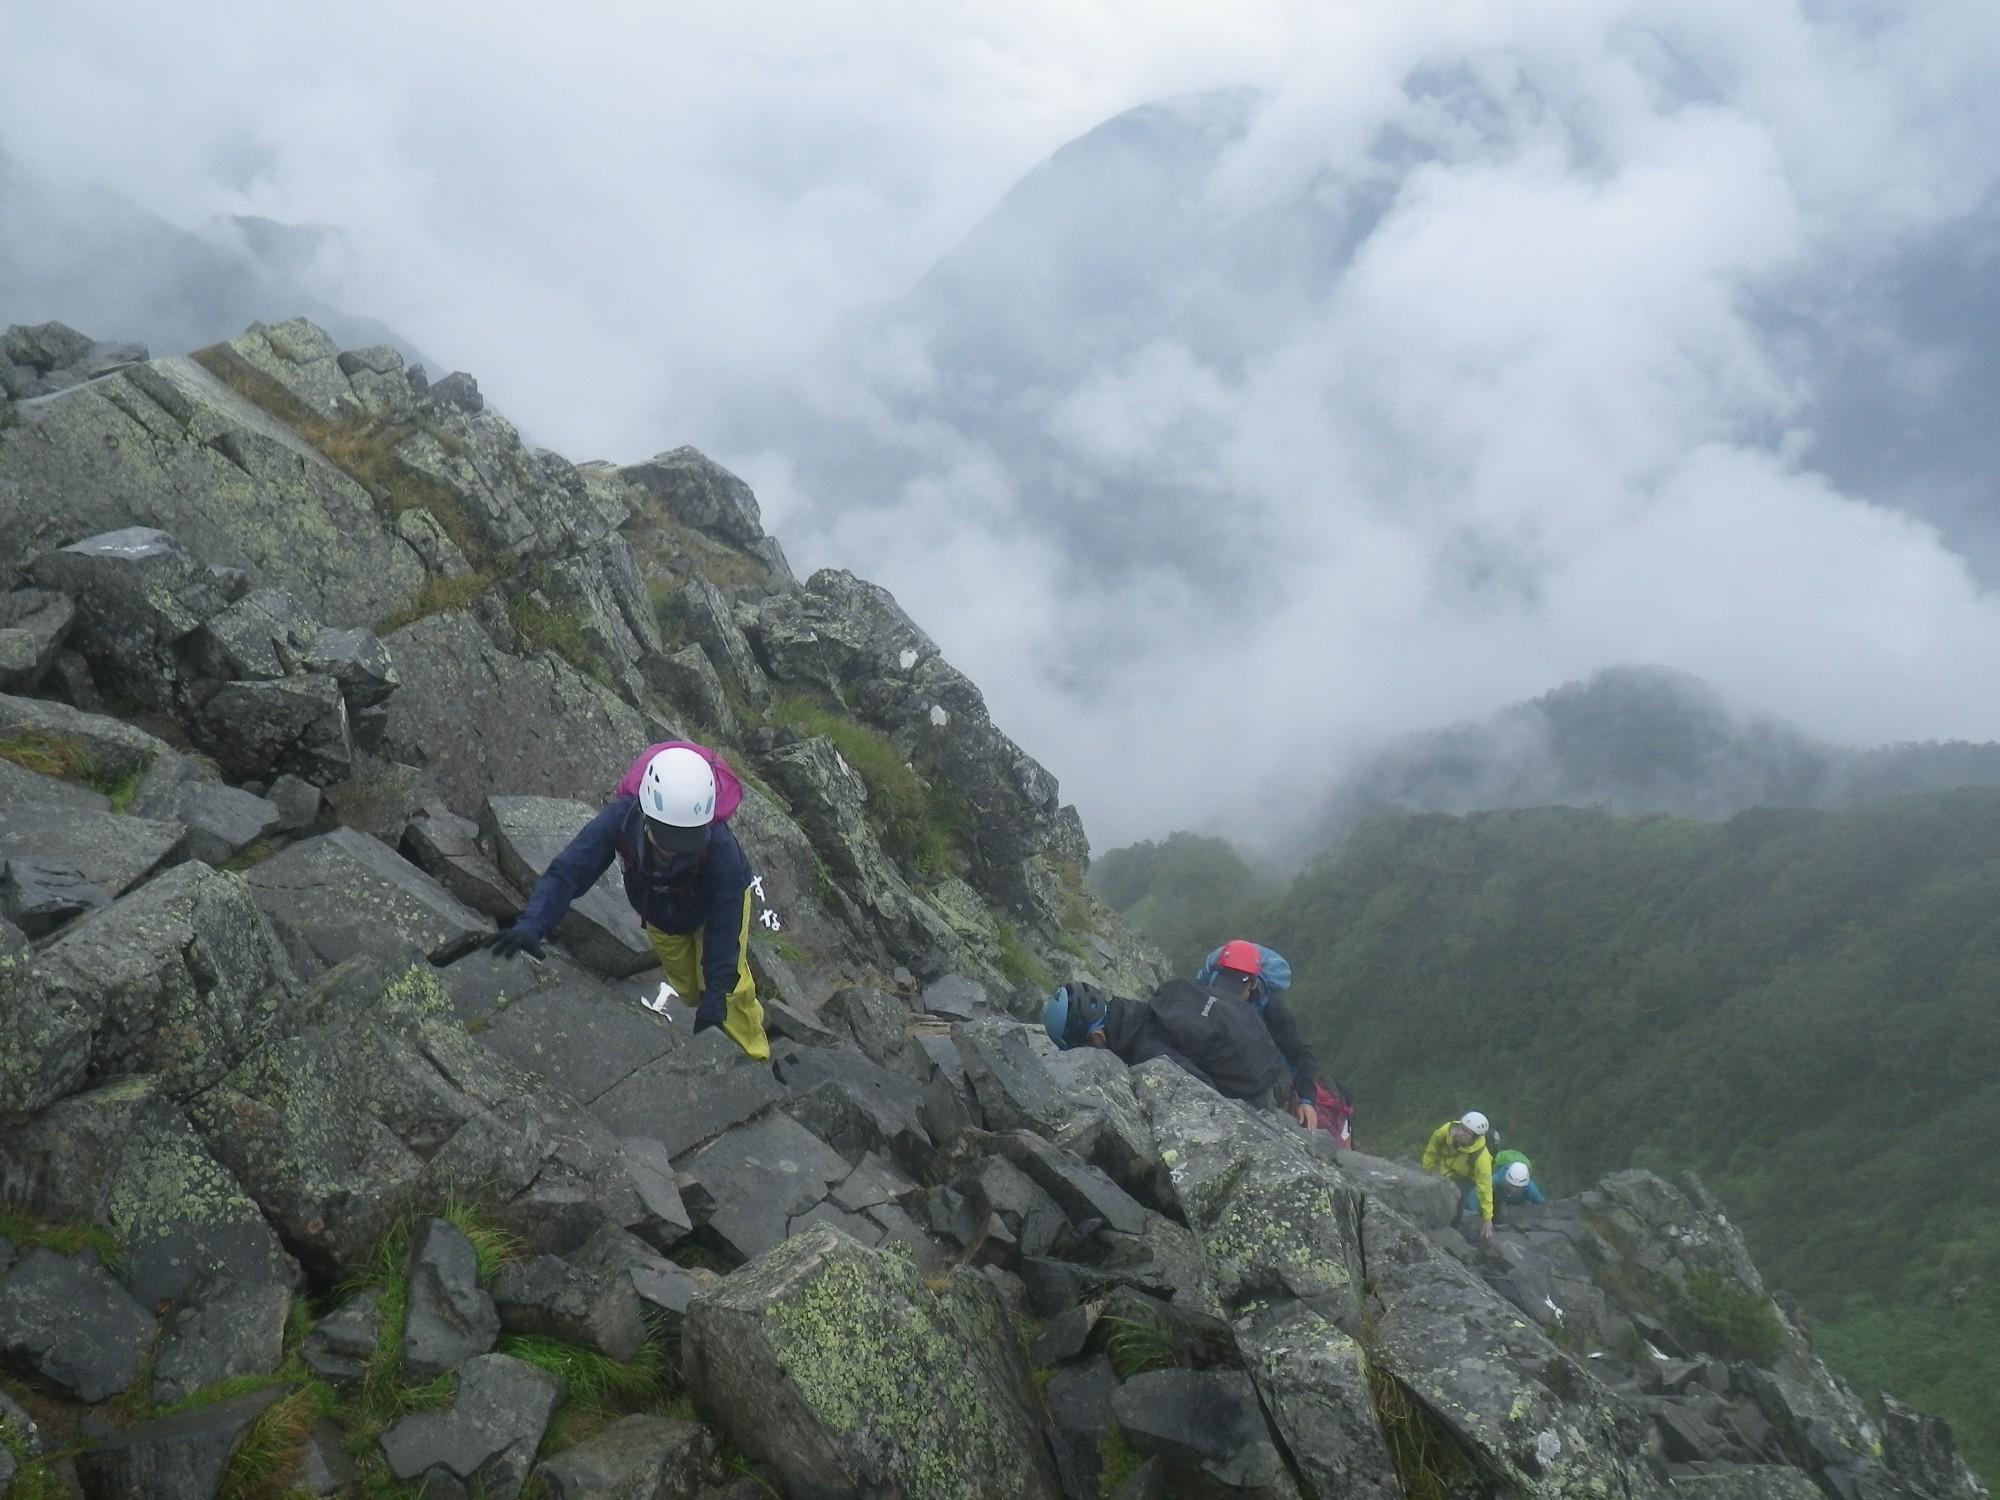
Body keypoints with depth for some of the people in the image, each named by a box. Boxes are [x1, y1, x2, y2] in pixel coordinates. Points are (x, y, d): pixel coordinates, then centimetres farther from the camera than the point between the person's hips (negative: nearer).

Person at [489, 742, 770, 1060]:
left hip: (714, 905, -3)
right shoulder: (620, 818, -43)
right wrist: (532, 922, -63)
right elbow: (568, 871, -47)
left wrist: (716, 991, -36)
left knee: (731, 988, -5)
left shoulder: (721, 849, -46)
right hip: (658, 913, 3)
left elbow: (723, 925, -36)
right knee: (684, 984, 20)